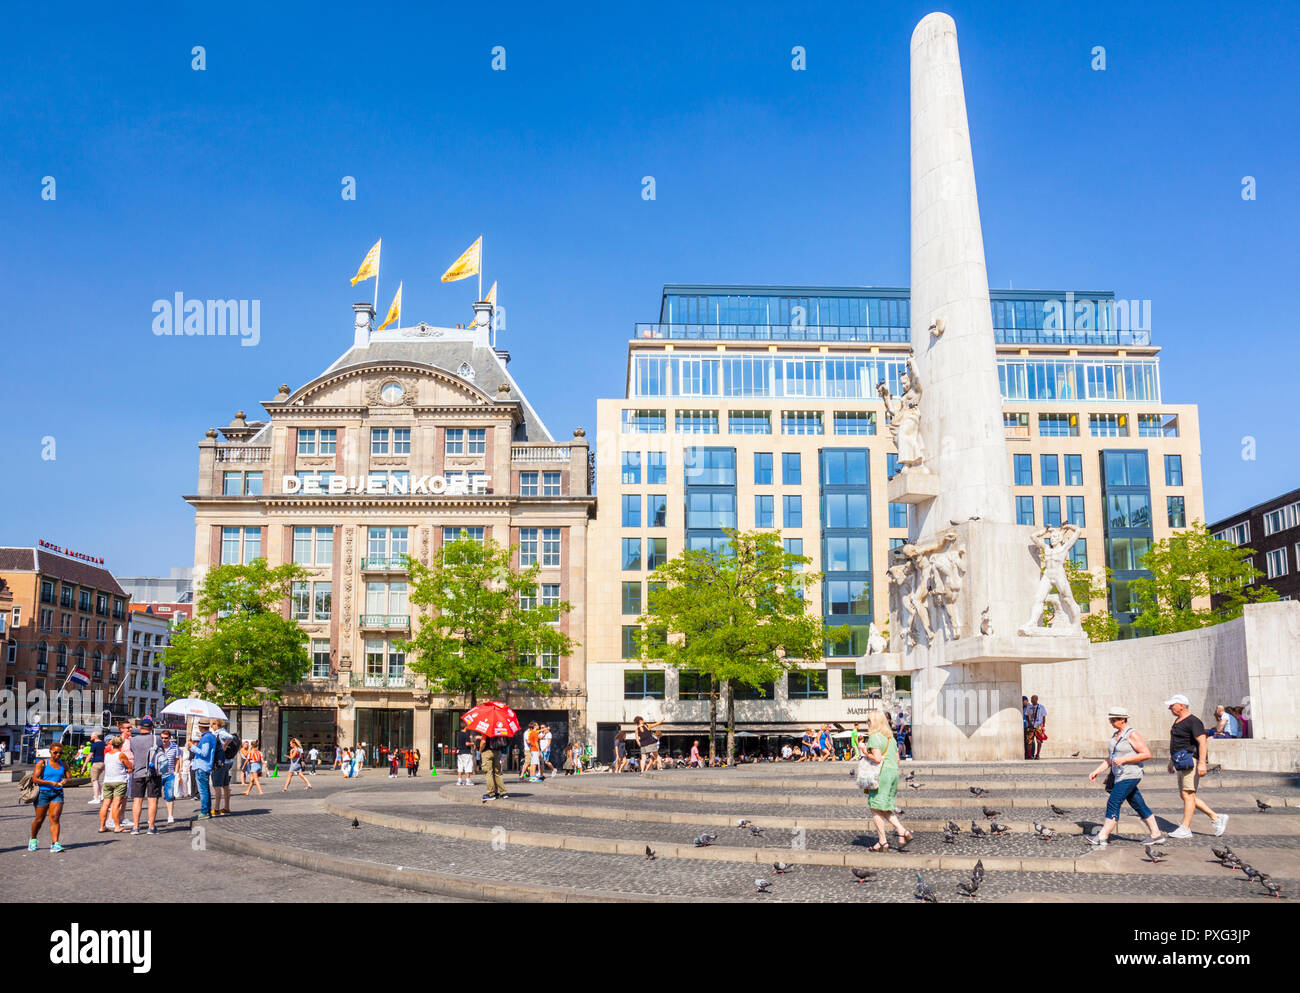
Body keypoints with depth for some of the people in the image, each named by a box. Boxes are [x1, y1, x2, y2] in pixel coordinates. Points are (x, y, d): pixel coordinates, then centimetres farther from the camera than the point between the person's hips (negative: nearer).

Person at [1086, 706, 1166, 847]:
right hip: (1120, 776, 9)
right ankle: (1156, 834, 17)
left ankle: (1102, 837, -10)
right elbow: (1109, 759, 18)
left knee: (1113, 803, -11)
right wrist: (1097, 771, 8)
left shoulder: (1132, 735, -11)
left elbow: (1147, 754, -15)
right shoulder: (1115, 736, 15)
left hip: (1129, 776, -9)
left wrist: (1124, 759, -19)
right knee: (1139, 806, 11)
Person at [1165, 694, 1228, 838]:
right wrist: (1171, 761, 31)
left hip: (1191, 760, -10)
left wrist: (1202, 763, -30)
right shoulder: (1178, 721, 17)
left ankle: (1185, 828, -7)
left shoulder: (1193, 721, -13)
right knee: (1185, 795, 9)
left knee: (1188, 794, -9)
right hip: (1181, 763, 10)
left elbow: (1202, 742, -22)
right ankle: (1217, 818, 15)